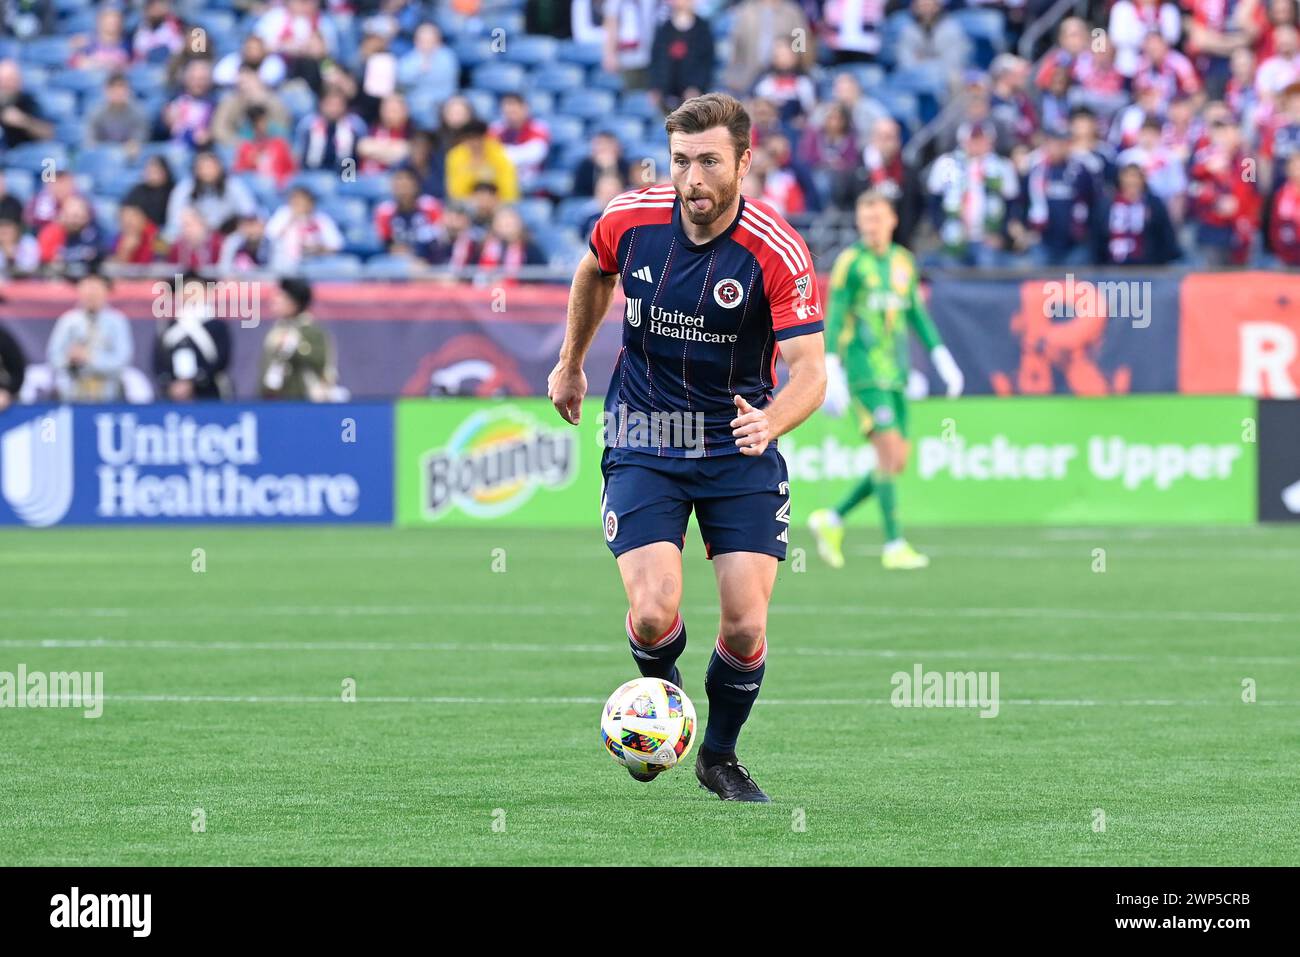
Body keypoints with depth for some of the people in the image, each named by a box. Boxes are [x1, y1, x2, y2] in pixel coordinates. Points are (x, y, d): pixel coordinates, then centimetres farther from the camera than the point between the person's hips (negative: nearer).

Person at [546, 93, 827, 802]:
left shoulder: (777, 251, -19)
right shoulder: (630, 219, -10)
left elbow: (810, 369, -25)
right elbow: (594, 271, 15)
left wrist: (770, 421, -44)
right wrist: (570, 363, 23)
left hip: (740, 445, -1)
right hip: (643, 443, 1)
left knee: (745, 625, -8)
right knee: (655, 614, -17)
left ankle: (720, 755, 20)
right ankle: (660, 693, 20)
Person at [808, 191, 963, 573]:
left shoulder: (903, 262, 12)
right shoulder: (851, 262, -5)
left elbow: (917, 314, 19)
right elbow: (834, 317, -8)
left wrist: (941, 356, 11)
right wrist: (832, 369, -16)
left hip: (895, 374, 7)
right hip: (863, 374, -7)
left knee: (897, 462, 4)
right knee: (890, 452, -15)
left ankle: (832, 520, 19)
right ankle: (894, 546, -12)